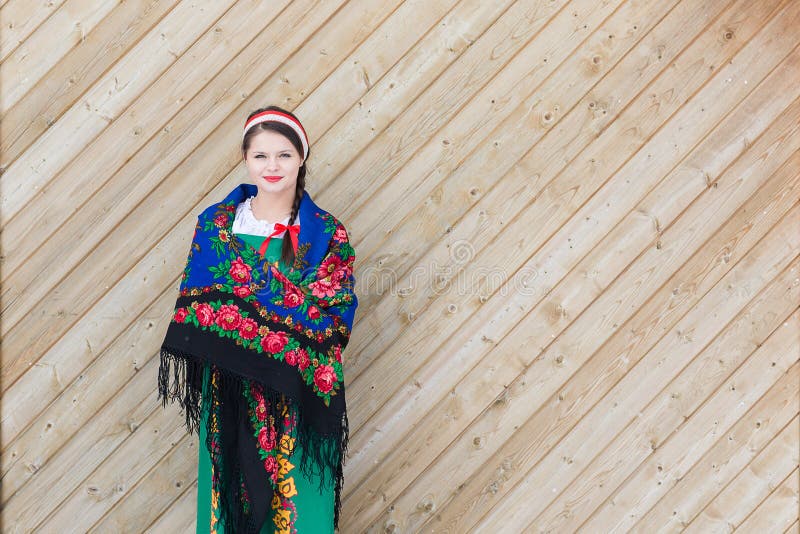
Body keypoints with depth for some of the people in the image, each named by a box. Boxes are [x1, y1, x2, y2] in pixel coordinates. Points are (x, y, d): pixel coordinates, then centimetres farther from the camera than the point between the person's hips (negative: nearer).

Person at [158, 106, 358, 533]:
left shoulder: (327, 234, -5)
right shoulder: (215, 223, 2)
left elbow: (333, 322, -11)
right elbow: (193, 307, 1)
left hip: (295, 401, -2)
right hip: (227, 394, 2)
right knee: (231, 497, 15)